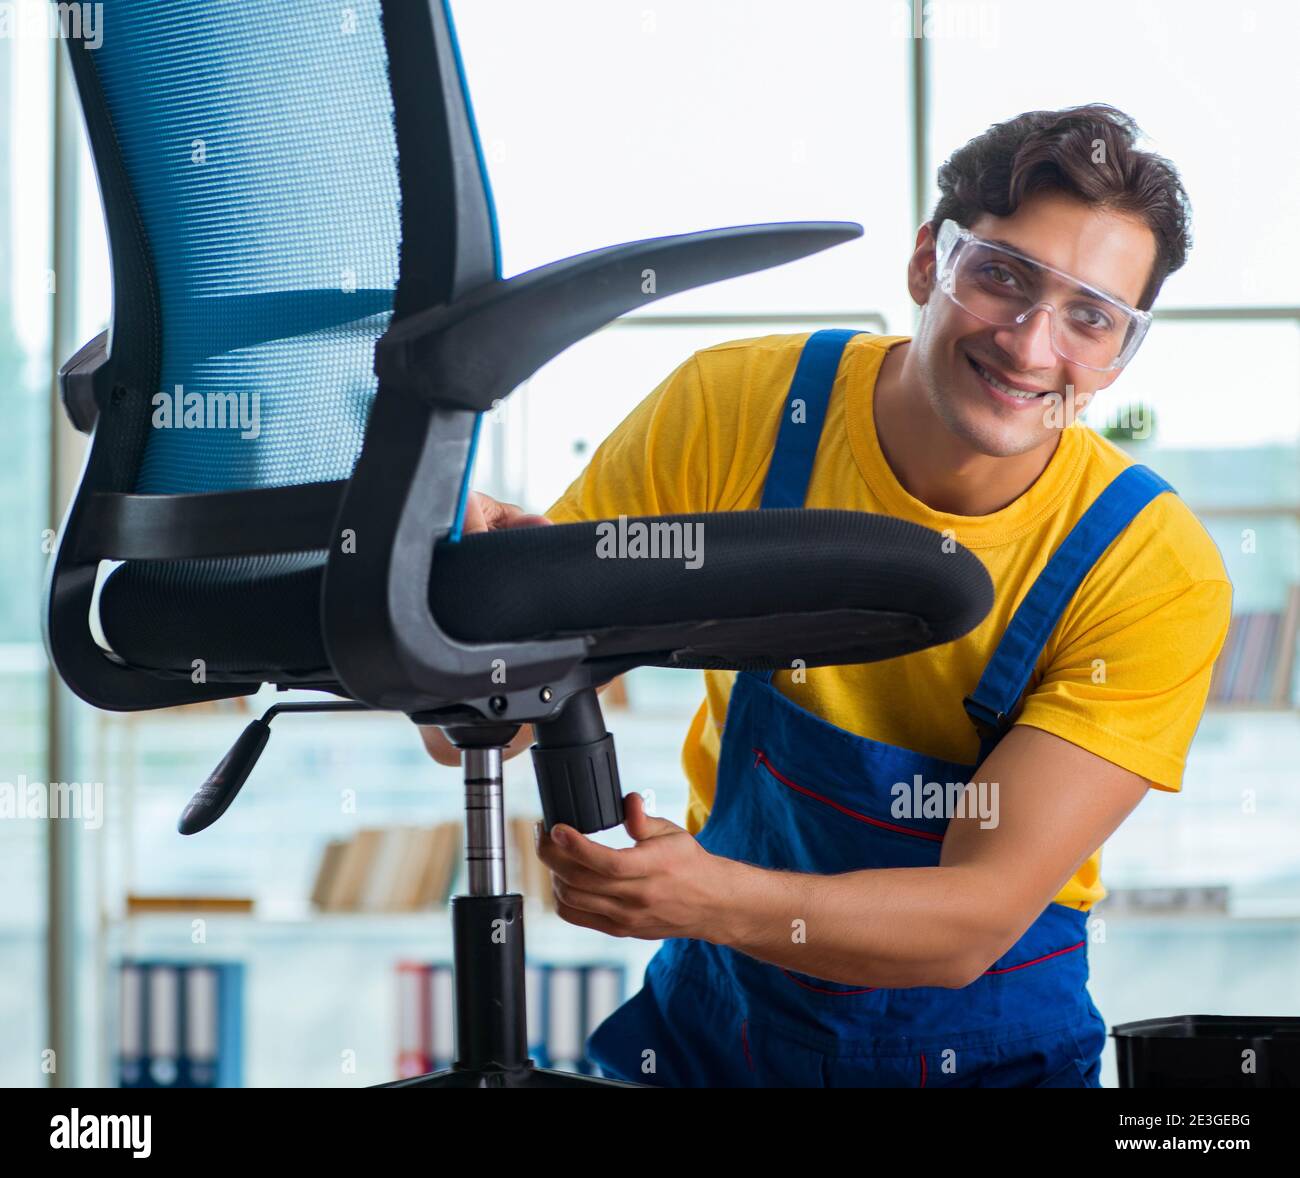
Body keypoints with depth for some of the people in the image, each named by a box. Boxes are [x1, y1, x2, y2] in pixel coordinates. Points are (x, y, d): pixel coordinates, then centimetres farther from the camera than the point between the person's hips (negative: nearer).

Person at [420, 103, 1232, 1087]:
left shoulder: (1158, 571, -17)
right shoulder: (736, 410, -12)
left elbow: (979, 917, -22)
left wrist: (714, 900, -39)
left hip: (990, 1047, -1)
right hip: (720, 1017, 1)